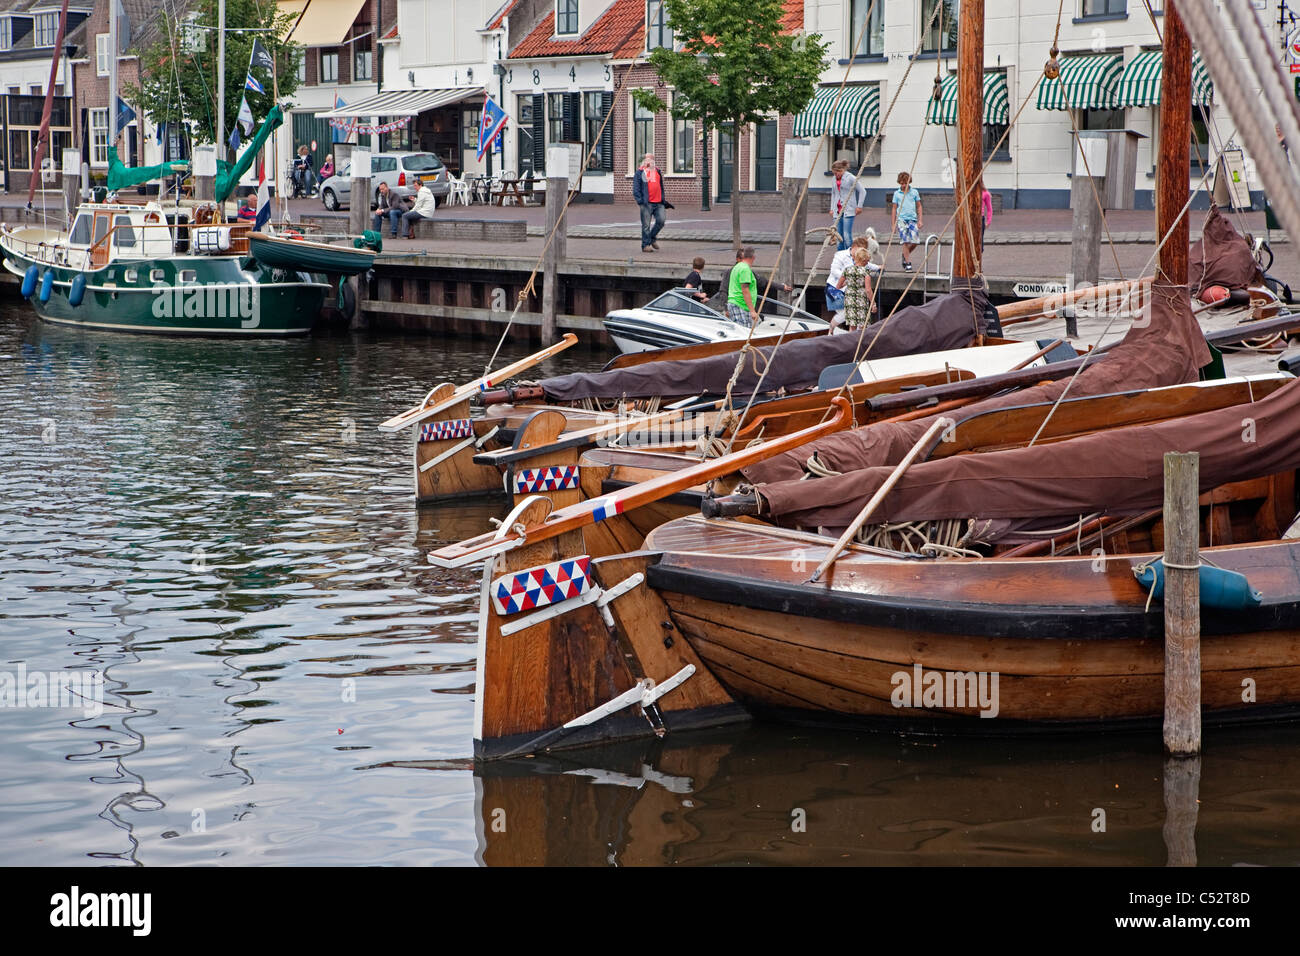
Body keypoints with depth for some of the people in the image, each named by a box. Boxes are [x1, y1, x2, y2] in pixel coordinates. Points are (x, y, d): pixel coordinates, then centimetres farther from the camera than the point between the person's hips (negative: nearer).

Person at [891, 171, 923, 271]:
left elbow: (919, 207, 12)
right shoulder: (897, 193, 6)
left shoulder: (914, 192, 8)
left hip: (913, 219, 1)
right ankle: (908, 263, -5)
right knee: (905, 242, -10)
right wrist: (893, 224, 9)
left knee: (915, 241, -6)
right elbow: (894, 208, 11)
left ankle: (905, 255, 22)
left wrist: (920, 220, 4)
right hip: (901, 219, -1)